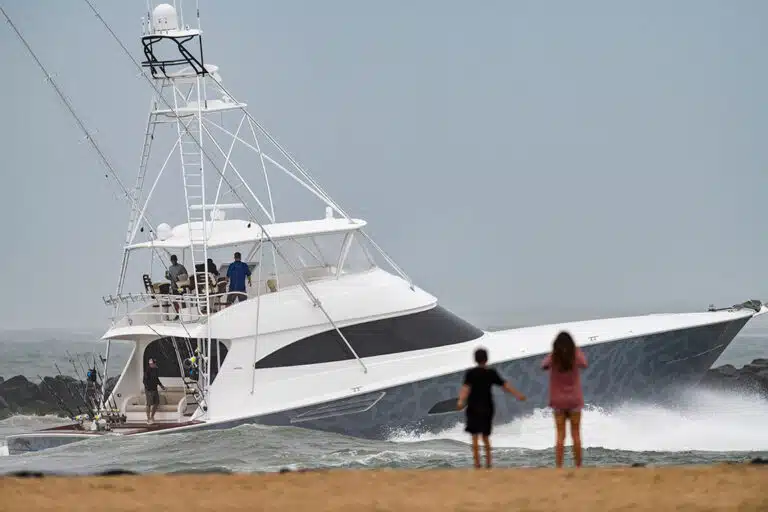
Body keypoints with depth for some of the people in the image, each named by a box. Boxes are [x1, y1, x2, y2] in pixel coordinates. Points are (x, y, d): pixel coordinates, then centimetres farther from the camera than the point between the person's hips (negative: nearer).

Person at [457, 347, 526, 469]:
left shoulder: (470, 373, -7)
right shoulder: (491, 373, 1)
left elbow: (466, 388, -21)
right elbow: (505, 385, 3)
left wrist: (461, 401, -32)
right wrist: (518, 395, 11)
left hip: (474, 408, -3)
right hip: (487, 407, 3)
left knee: (475, 436, 0)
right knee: (486, 436, 15)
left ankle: (477, 463, -10)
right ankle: (488, 462, 14)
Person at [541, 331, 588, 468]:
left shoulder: (553, 358, -10)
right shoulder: (576, 357, -9)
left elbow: (544, 366, 11)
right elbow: (584, 364, 14)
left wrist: (554, 353, 15)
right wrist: (577, 350, 25)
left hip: (558, 401, 0)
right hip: (574, 400, 0)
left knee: (560, 435, 1)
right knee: (576, 435, 6)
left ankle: (559, 467, -5)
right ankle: (578, 466, 6)